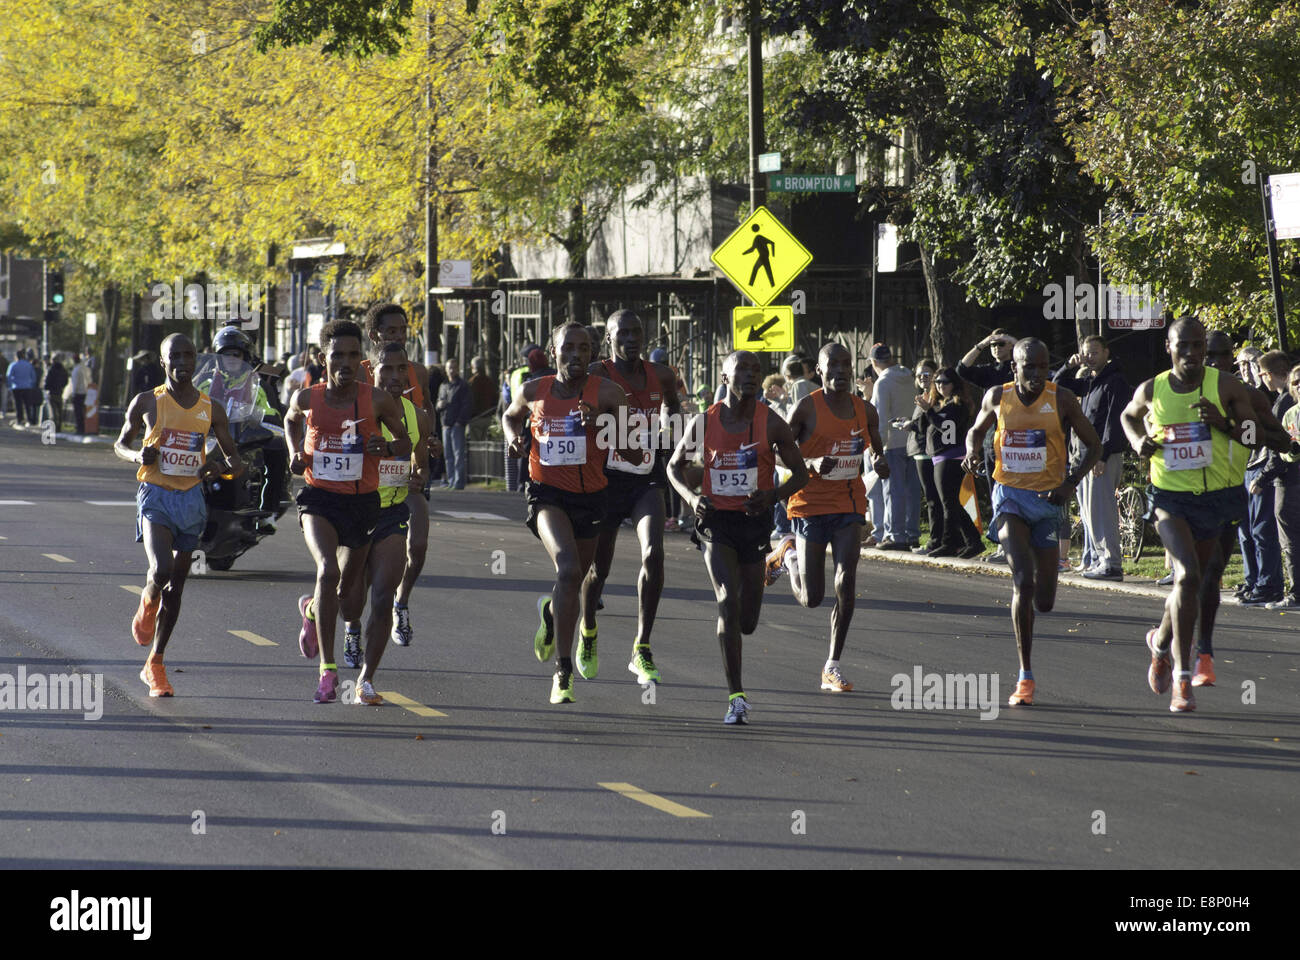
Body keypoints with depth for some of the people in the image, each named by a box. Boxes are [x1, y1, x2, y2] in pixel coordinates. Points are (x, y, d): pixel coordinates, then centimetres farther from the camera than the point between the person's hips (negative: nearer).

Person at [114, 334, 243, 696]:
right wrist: (138, 455, -10)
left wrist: (221, 467, -16)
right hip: (155, 496, -3)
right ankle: (147, 605, 12)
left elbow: (236, 462, 7)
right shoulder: (147, 402, -1)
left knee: (176, 587, 6)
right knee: (161, 570, -25)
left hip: (191, 499, 3)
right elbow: (120, 444, 12)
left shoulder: (211, 409, 4)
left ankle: (155, 666, 18)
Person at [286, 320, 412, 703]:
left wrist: (386, 447, -16)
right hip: (319, 498, -1)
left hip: (362, 501, 1)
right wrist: (295, 452, 3)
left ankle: (311, 609, 49)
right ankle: (327, 669, -20)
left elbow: (406, 443, 5)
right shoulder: (307, 398, -3)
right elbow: (291, 420, 21)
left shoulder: (377, 400, -6)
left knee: (350, 606, 10)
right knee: (328, 570, -27)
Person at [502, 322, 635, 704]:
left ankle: (550, 613, 57)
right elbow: (511, 415, 23)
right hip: (547, 494, -2)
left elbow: (633, 454, -9)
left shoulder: (606, 392, -8)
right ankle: (563, 670, -22)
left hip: (589, 498, 2)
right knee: (568, 568, -26)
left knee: (573, 583, 18)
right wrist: (513, 437, 2)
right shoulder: (533, 391, -1)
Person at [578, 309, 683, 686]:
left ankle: (642, 648, -10)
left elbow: (673, 406, 22)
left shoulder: (660, 376, 3)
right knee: (599, 566, 10)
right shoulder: (596, 376, -10)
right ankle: (588, 632, 41)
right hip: (607, 480, -2)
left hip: (647, 480, 2)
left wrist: (671, 449, 12)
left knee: (653, 555, -18)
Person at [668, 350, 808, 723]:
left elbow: (800, 473, 1)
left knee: (747, 622, 6)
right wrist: (691, 497, -9)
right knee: (729, 602, -19)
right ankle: (736, 696, -15)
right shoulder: (704, 423, -3)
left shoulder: (771, 423, -5)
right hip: (716, 521, -1)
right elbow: (675, 466, 11)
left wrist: (774, 495, -20)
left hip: (754, 521, 1)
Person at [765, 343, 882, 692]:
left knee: (846, 584, -13)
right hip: (811, 504, -3)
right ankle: (787, 553, 36)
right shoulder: (807, 408, -9)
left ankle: (833, 666, -2)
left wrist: (880, 463, -4)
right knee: (811, 598, 2)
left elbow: (877, 450, 20)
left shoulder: (865, 411, 6)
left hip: (849, 504, 3)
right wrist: (813, 463, -25)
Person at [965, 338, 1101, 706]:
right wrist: (973, 452, -6)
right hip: (1010, 496, -1)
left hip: (1048, 498, 1)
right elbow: (976, 430, 18)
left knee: (1044, 601, 3)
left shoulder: (1062, 399, -5)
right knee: (1023, 581, -20)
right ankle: (1025, 676, -13)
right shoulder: (997, 397, -1)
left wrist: (1071, 483, -13)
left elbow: (1093, 445, 2)